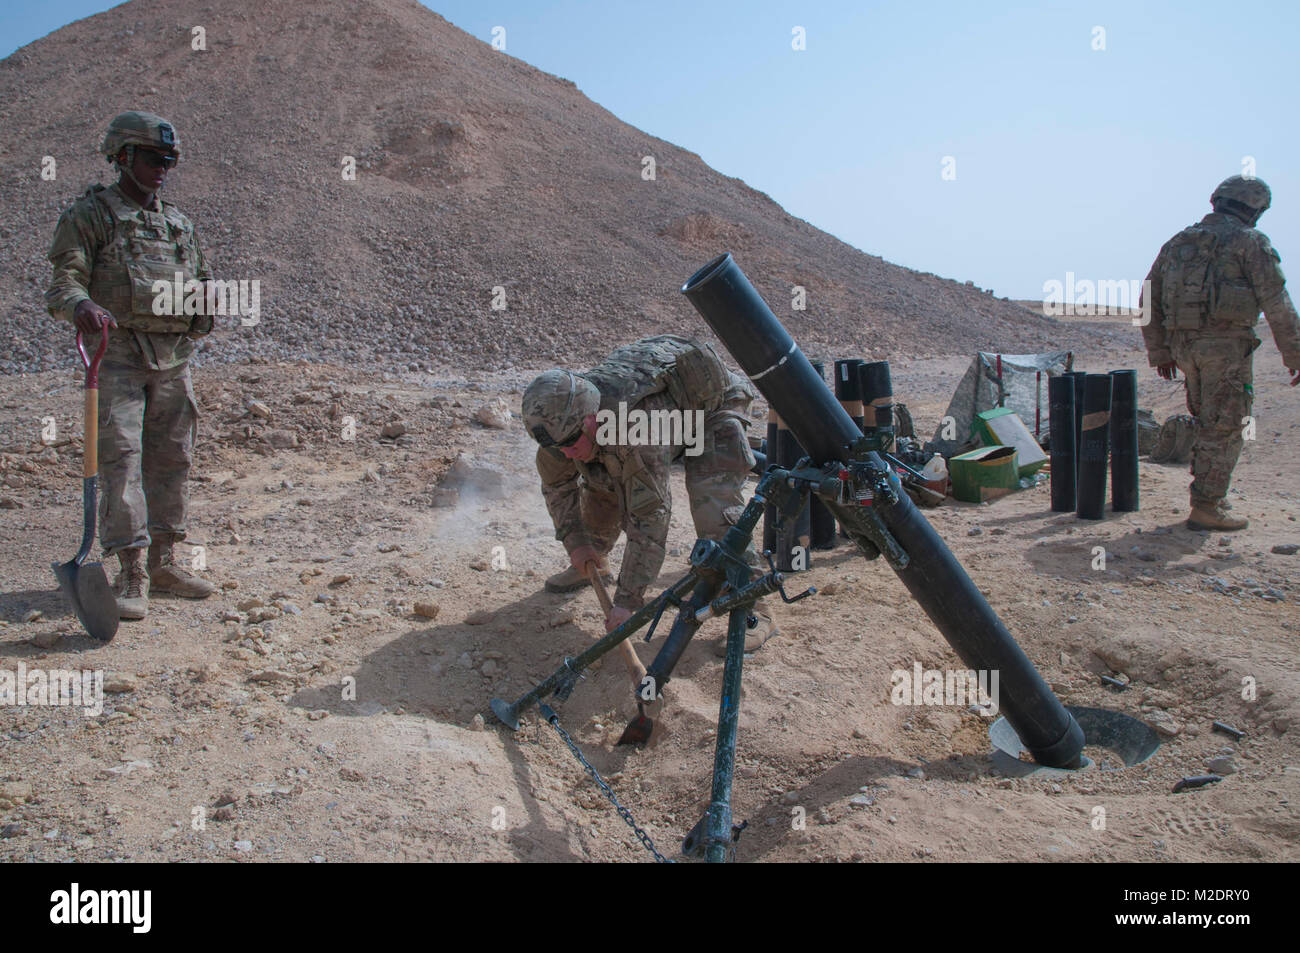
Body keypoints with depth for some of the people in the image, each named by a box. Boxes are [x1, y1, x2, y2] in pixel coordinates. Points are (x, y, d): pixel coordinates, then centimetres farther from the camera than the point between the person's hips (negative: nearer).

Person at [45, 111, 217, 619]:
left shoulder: (178, 222, 19)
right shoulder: (90, 213, 2)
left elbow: (201, 284, 26)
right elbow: (63, 283, -7)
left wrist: (210, 299, 3)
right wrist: (82, 304, -30)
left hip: (173, 357, 6)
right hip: (117, 353, -5)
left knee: (172, 458, 7)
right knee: (122, 455, -11)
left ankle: (164, 562, 17)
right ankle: (131, 573, -9)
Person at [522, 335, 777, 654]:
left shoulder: (637, 427, -45)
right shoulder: (562, 419, -23)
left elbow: (649, 518, -41)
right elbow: (556, 483, -2)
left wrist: (626, 600, -38)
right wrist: (575, 541, -10)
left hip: (713, 405, -7)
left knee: (714, 507, -25)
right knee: (600, 484, 4)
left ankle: (752, 611, -17)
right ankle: (592, 563, 29)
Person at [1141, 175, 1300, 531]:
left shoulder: (1178, 242, 15)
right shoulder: (1251, 242, -2)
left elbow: (1149, 300, 15)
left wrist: (1159, 352, 19)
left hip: (1184, 344, 6)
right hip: (1227, 345, -6)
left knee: (1208, 422, 19)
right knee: (1223, 428, -1)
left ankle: (1210, 497, 23)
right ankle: (1206, 508, -2)